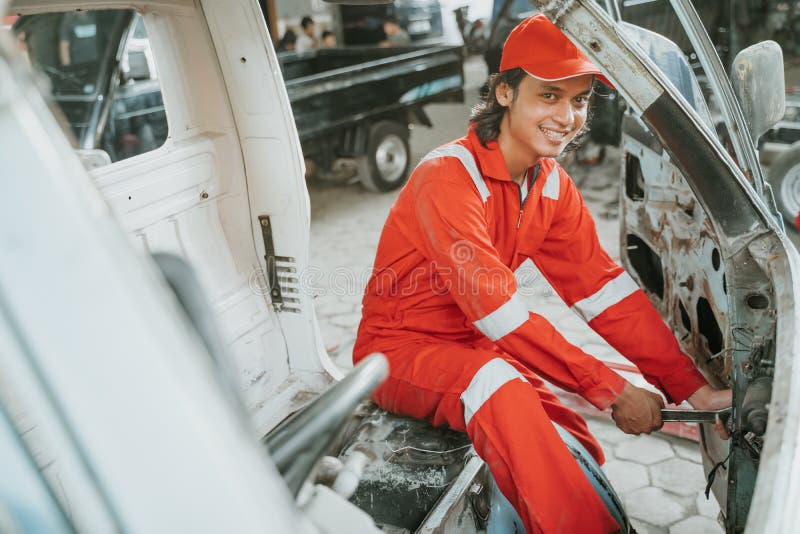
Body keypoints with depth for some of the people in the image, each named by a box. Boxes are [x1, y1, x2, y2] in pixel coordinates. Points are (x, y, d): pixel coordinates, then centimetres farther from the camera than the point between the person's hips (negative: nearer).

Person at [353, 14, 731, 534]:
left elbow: (605, 289, -4)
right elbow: (498, 310, -29)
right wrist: (612, 389, -26)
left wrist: (692, 387, -10)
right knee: (500, 384, -34)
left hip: (475, 347, 7)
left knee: (575, 454, -8)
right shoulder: (447, 177, -24)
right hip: (401, 350, -7)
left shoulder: (552, 184, 0)